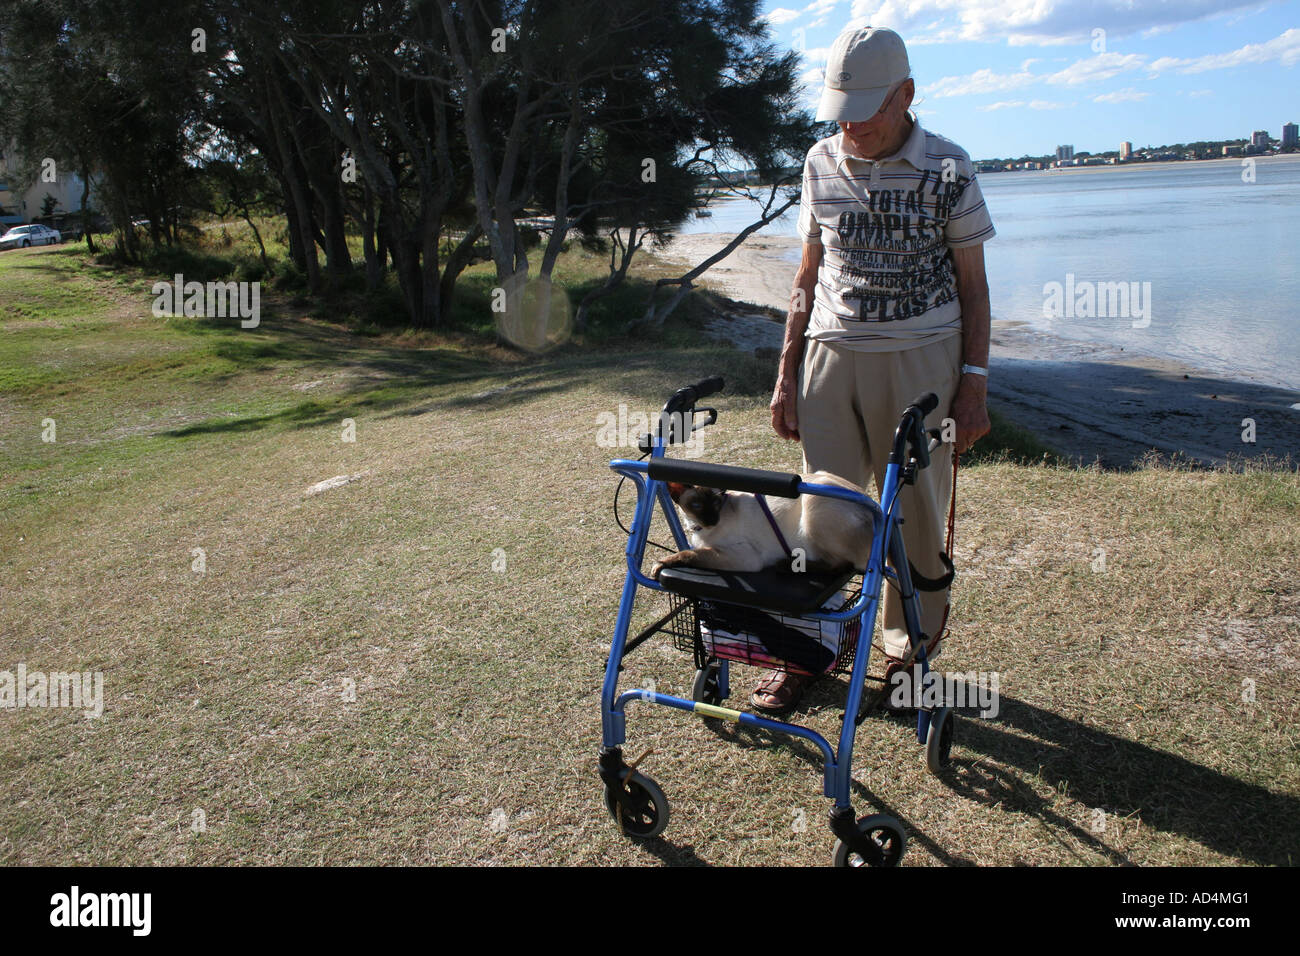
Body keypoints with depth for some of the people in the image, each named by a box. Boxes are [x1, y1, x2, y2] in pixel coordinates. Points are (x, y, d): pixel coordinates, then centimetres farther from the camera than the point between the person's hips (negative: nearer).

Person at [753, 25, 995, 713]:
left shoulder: (947, 169, -2)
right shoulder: (821, 163, 8)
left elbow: (972, 285, 2)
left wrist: (973, 385, -5)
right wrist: (787, 374, 10)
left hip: (920, 357, -2)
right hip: (831, 353, 3)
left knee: (915, 513, 4)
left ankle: (909, 652, 21)